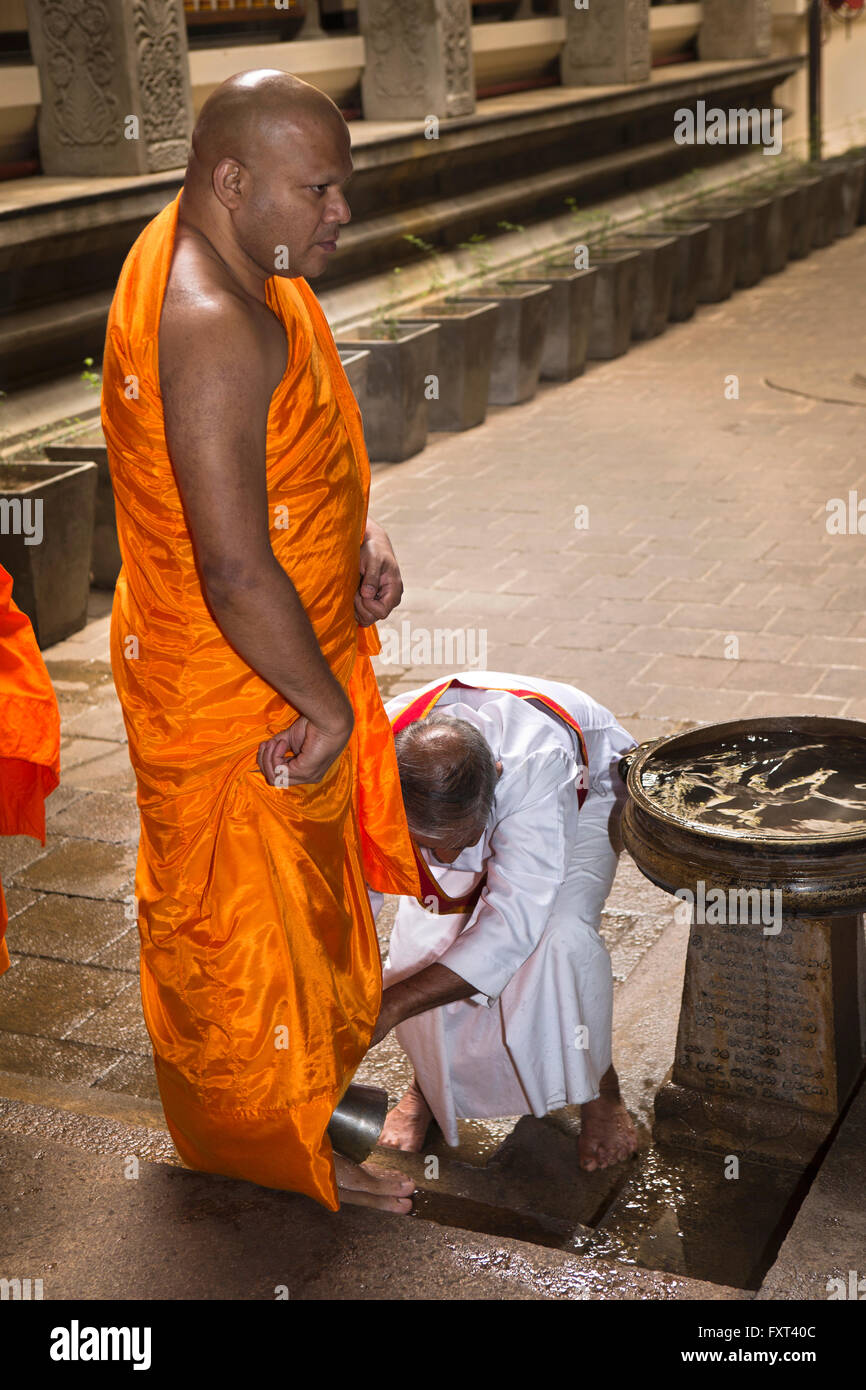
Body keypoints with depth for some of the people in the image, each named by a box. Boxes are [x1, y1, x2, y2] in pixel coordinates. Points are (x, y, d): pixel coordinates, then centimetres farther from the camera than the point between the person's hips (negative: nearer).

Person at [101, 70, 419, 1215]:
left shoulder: (201, 246, -1)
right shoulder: (214, 333, -34)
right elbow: (237, 574, -36)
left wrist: (359, 536, -1)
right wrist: (329, 707, -23)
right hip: (234, 693, -10)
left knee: (293, 887, 29)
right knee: (250, 918, 11)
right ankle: (276, 1152, 34)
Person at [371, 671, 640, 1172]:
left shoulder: (537, 757, -46)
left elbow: (514, 924, -45)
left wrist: (393, 1005, -47)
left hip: (579, 794, -3)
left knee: (561, 937, -30)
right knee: (423, 944, -20)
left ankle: (600, 1093, -2)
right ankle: (429, 1081, 14)